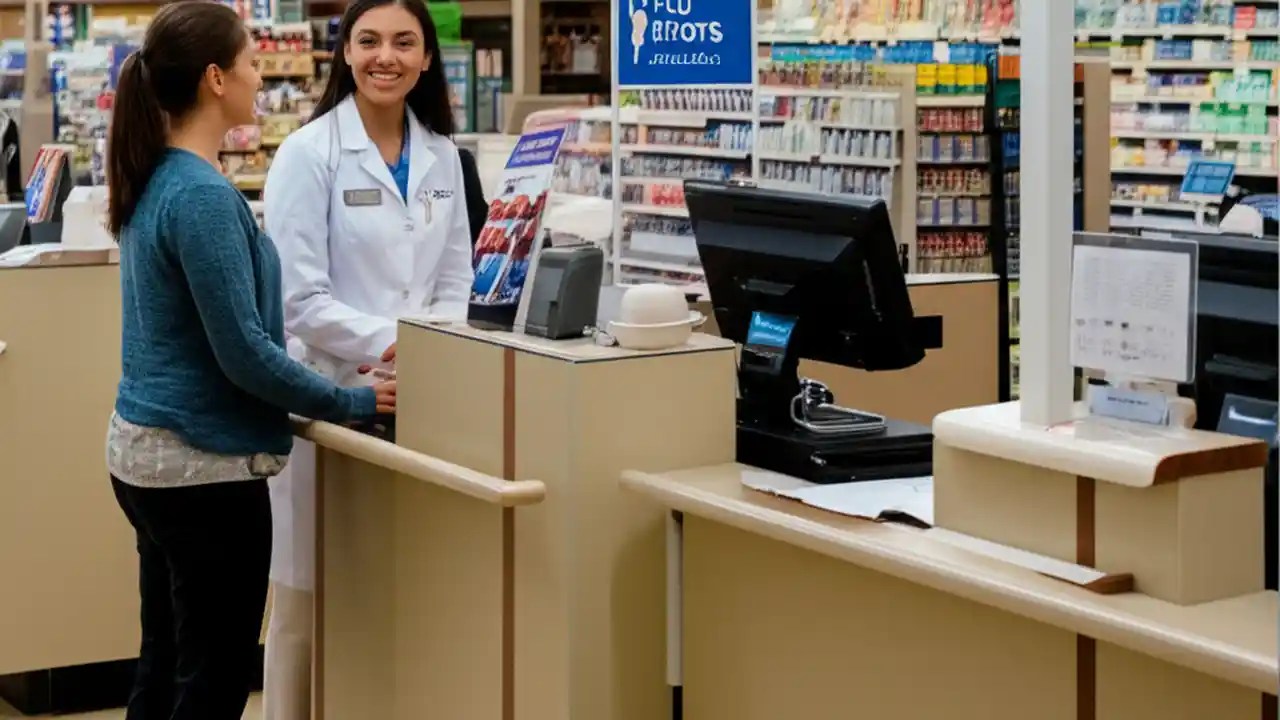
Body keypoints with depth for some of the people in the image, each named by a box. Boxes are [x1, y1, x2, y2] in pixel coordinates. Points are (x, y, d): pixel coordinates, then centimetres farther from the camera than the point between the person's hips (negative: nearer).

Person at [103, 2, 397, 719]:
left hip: (144, 448, 9)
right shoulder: (203, 196, -20)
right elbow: (244, 354, -21)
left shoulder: (155, 179, 8)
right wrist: (353, 402, -9)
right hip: (205, 466, -9)